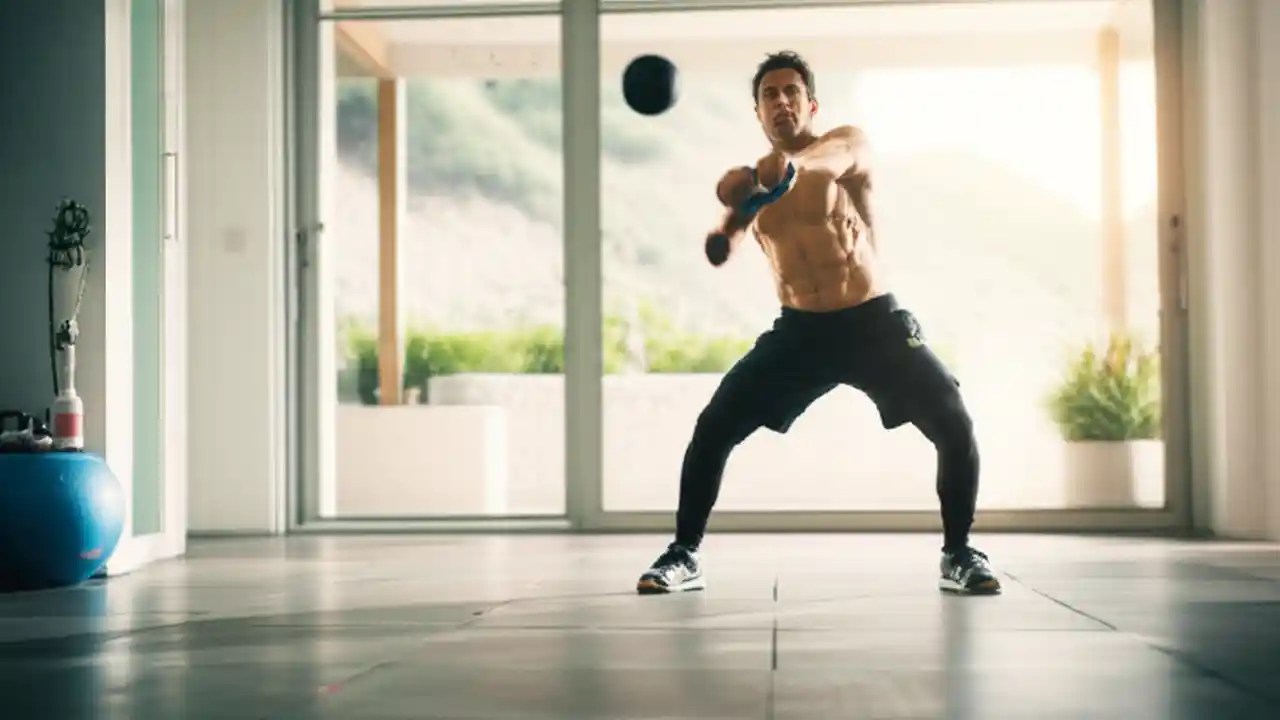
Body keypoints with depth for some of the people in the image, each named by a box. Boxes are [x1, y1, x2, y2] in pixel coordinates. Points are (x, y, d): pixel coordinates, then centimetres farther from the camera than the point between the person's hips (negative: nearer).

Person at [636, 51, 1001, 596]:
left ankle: (958, 554, 3)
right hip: (799, 329, 3)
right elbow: (724, 247, -10)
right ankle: (684, 554, 6)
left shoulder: (849, 142, -2)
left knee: (955, 428, -16)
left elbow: (828, 158, -29)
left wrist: (792, 163, -54)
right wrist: (728, 228, -36)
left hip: (873, 322, -2)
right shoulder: (753, 181, 8)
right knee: (711, 430, -8)